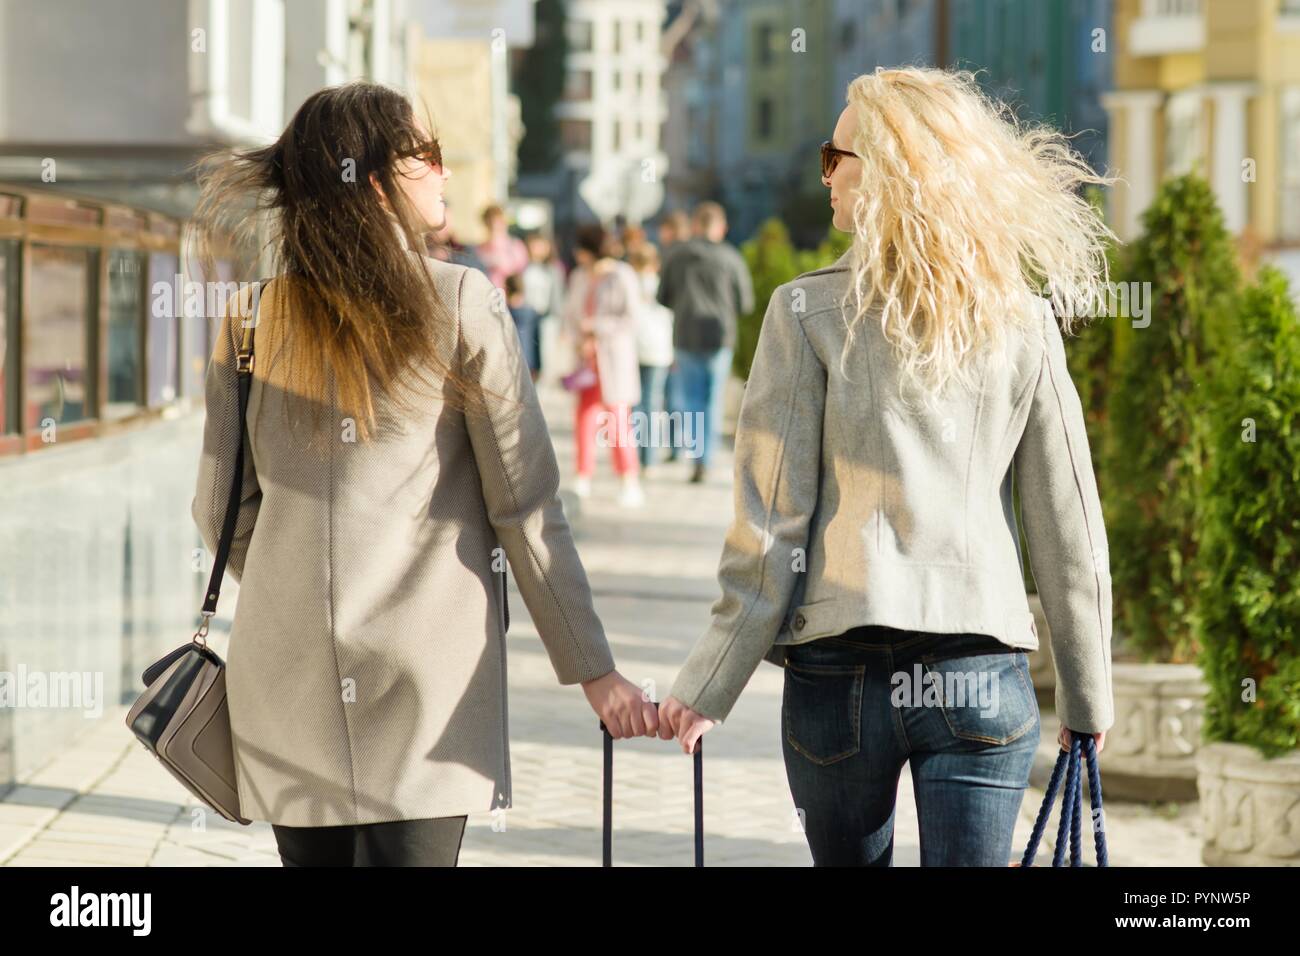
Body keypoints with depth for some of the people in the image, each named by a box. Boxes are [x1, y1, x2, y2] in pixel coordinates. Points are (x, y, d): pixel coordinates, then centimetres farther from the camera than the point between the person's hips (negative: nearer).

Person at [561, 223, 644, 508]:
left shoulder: (622, 277, -9)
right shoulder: (579, 277, 9)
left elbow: (630, 319, -9)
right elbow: (571, 314, 12)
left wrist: (596, 326, -14)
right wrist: (579, 340, -5)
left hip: (614, 357, -5)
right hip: (588, 356, 5)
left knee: (617, 419, -8)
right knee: (586, 417, 3)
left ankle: (631, 484, -4)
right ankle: (583, 479, 10)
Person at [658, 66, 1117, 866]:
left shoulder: (809, 313, -4)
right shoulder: (1023, 323, 3)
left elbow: (771, 524, -5)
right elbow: (1069, 530, 5)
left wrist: (709, 688, 1)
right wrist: (1088, 698, 14)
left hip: (839, 674, -1)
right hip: (984, 676, 1)